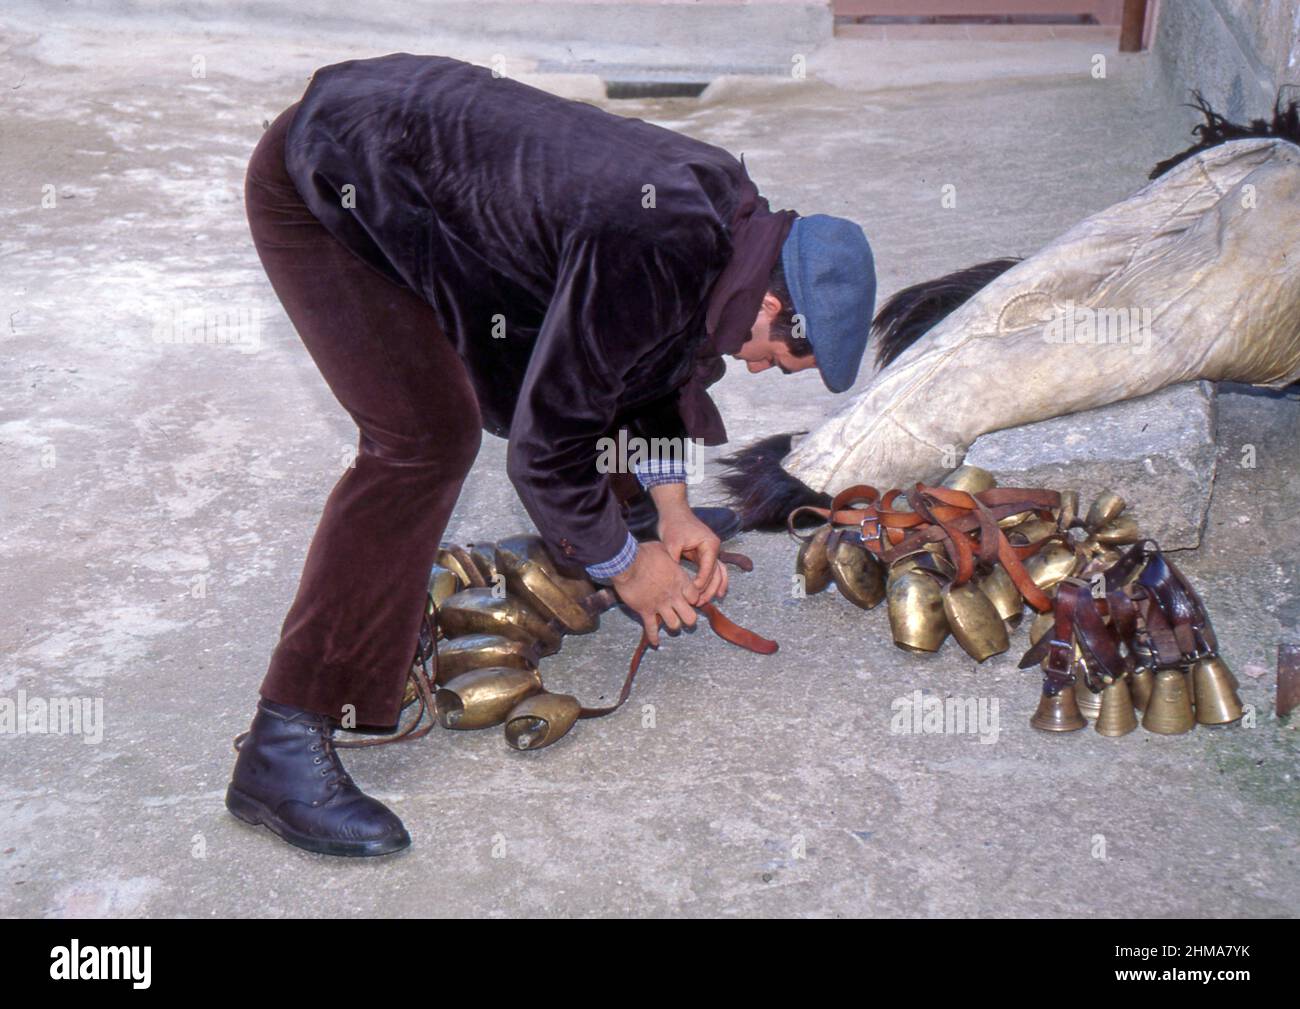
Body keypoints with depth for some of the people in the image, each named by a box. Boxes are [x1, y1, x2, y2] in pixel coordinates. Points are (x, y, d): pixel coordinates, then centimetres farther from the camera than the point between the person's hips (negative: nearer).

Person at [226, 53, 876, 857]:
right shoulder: (648, 254, -33)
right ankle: (283, 751, -20)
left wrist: (670, 507, 7)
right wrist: (625, 564, -11)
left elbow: (662, 359, 14)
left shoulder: (732, 215, -3)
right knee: (427, 436, -23)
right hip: (317, 182, -9)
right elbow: (545, 444, -26)